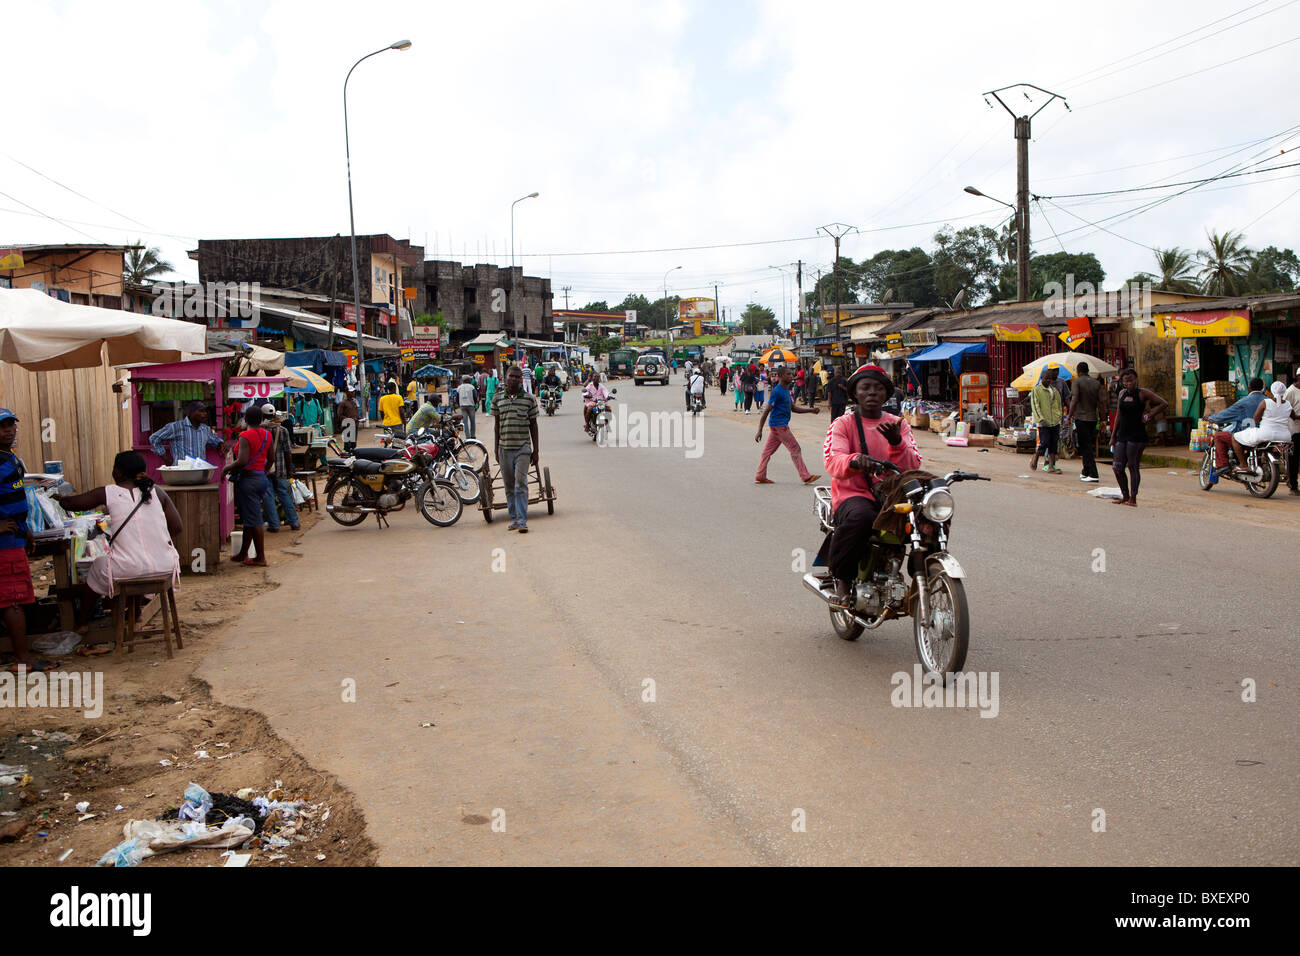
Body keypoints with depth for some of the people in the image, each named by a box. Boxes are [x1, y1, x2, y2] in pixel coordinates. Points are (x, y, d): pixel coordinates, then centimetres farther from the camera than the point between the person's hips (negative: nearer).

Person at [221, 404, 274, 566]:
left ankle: (261, 558, 0)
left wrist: (227, 468, -8)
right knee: (248, 518, 16)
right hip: (262, 477, 8)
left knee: (254, 520, -3)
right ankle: (243, 554, 24)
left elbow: (242, 461, -24)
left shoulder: (245, 436, -16)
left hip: (248, 478, -8)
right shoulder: (267, 434, 7)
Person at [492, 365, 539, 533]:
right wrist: (496, 449, 10)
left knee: (521, 484, -11)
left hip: (523, 447, -3)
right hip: (505, 448, 3)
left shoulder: (529, 399, 1)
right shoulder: (498, 399, 6)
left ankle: (522, 520, -9)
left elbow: (533, 425, 5)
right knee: (509, 486, 9)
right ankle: (514, 518, 19)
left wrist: (535, 450, 3)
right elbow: (497, 425, 12)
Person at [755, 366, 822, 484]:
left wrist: (811, 411, 12)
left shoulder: (787, 391, 13)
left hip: (777, 426, 9)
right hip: (779, 425, -9)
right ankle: (806, 476, 0)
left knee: (768, 450, 9)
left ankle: (760, 477, 13)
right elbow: (766, 410, -18)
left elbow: (793, 408, 21)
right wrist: (759, 430, -21)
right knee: (795, 449, -4)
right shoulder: (777, 391, -16)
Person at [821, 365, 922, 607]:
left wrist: (896, 443, -20)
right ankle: (843, 578, -17)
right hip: (854, 494, -4)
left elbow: (913, 465, 1)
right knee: (860, 517, -39)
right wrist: (854, 460, -37)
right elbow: (833, 460, -14)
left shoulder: (899, 425, 15)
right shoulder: (842, 424, 6)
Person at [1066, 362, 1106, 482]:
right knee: (1090, 446, 17)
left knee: (1085, 446, -5)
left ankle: (1093, 474, -12)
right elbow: (1101, 402, 4)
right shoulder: (1096, 383, 8)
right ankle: (1086, 472, 25)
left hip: (1081, 417, -5)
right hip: (1093, 417, 5)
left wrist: (1069, 417, -15)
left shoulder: (1077, 381, -6)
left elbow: (1074, 400, -15)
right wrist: (1102, 418, 9)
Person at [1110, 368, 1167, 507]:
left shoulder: (1142, 393, -4)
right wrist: (1114, 435, 16)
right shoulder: (1122, 393, 12)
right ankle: (1125, 496, 17)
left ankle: (1133, 499, 2)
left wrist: (1149, 415, -10)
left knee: (1133, 467, -4)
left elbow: (1164, 404, -6)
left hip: (1137, 436, -6)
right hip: (1122, 435, 6)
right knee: (1117, 467, 3)